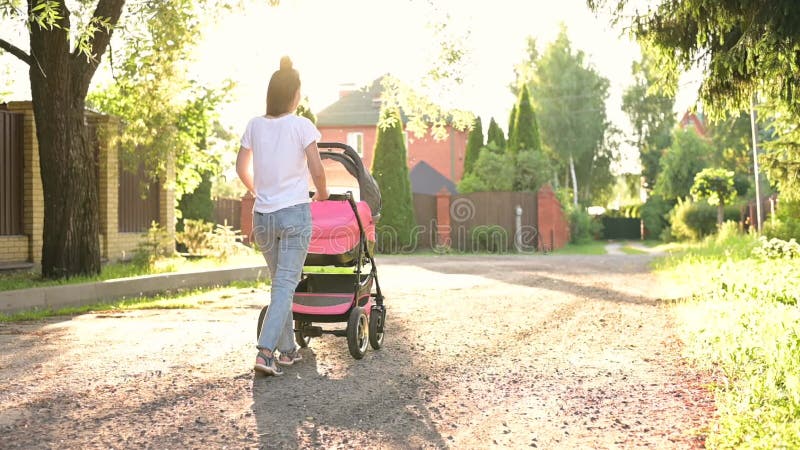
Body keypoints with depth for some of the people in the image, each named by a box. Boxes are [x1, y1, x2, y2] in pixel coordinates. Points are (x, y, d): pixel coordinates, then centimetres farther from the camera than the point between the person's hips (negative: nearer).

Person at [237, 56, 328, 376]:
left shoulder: (255, 125, 4)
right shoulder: (302, 126, -8)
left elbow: (241, 167, 12)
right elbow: (317, 171, -10)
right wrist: (322, 195, 10)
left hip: (263, 215, 4)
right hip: (294, 213, -4)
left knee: (279, 282, 16)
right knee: (286, 284, -2)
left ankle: (288, 350, 22)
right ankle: (265, 352, -13)